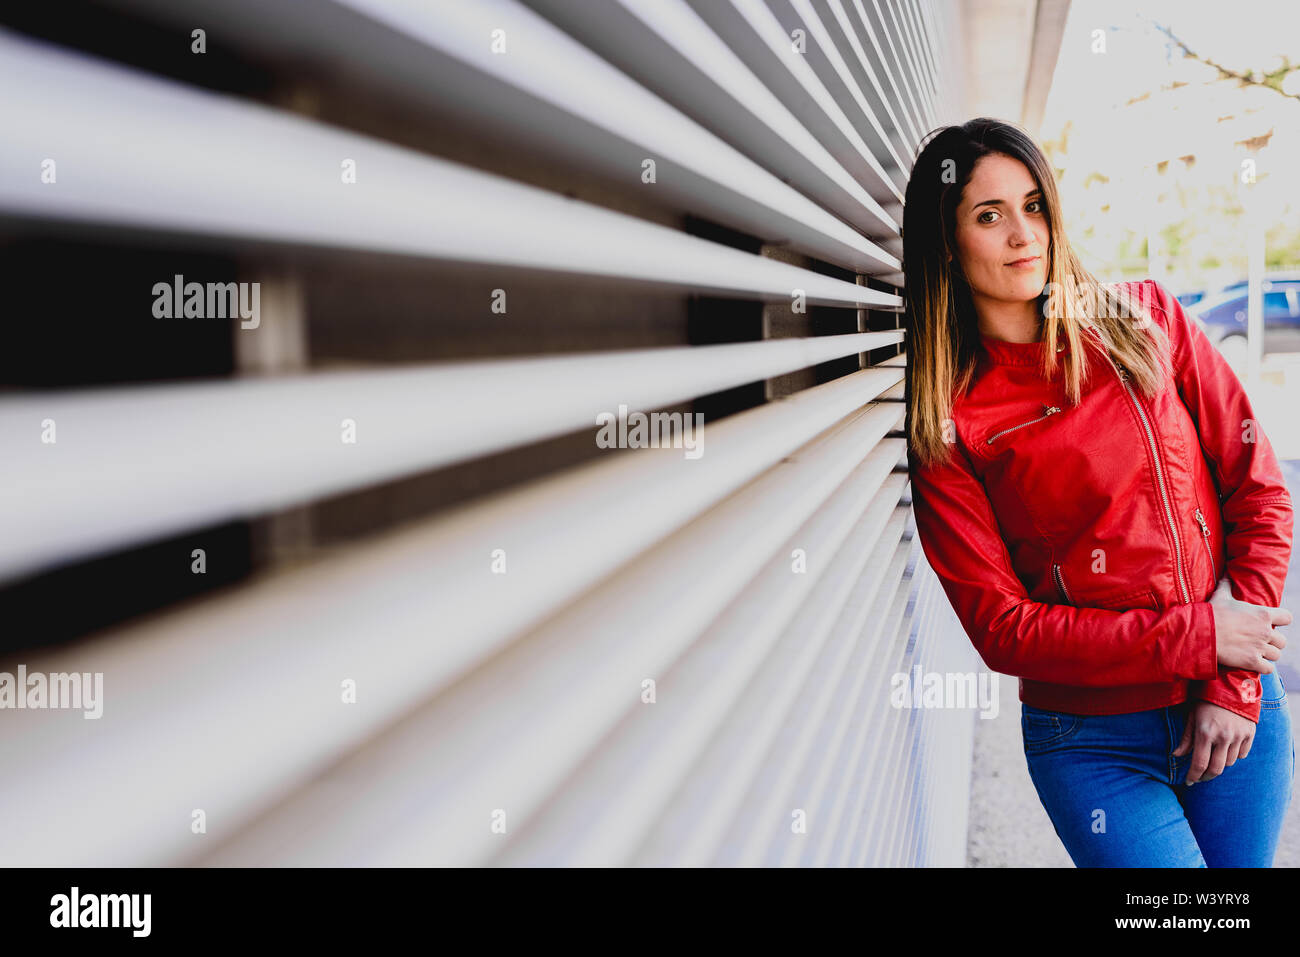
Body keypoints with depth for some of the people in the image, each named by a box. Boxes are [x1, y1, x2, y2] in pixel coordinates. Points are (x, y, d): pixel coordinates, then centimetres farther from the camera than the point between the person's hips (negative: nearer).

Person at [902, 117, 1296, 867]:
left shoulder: (1144, 320, 0)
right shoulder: (945, 425, -7)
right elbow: (1001, 626, -10)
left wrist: (1235, 685, -7)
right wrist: (1194, 637, -15)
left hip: (1238, 713, 3)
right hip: (1094, 744, -3)